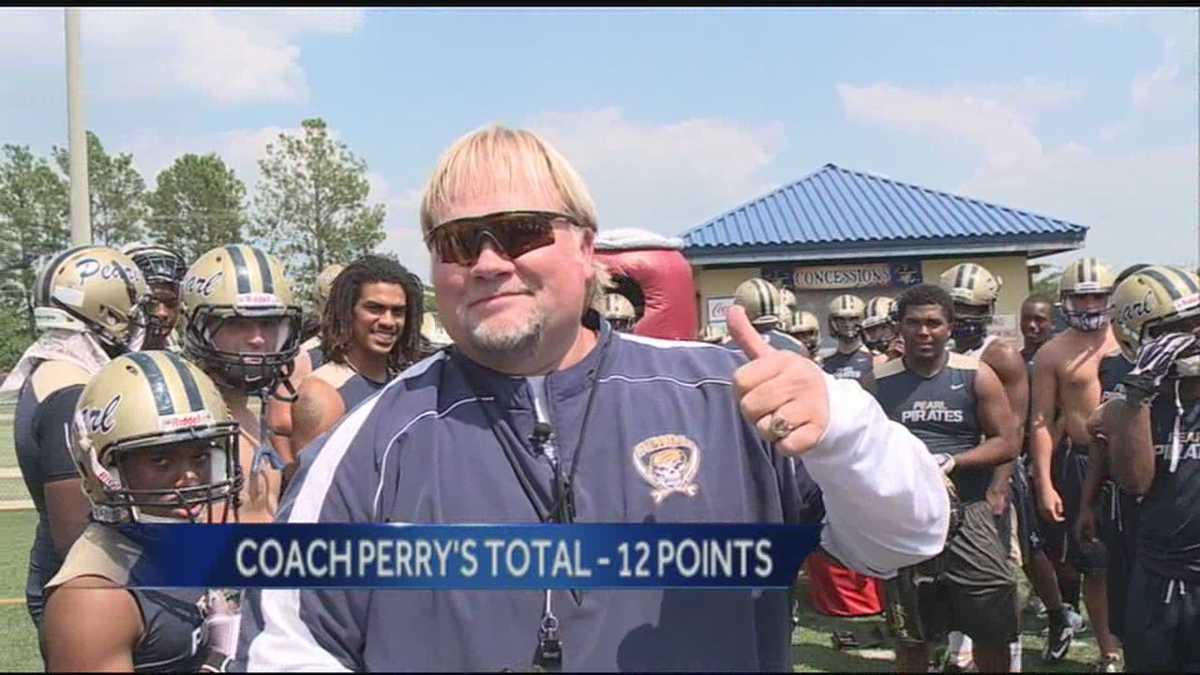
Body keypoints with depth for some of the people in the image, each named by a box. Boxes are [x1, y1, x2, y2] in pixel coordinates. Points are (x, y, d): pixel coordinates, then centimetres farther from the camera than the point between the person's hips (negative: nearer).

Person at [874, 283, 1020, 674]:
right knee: (910, 636, 13)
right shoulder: (879, 381, 3)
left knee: (992, 630, 4)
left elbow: (1007, 443, -2)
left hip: (966, 512, -1)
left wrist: (953, 461, -15)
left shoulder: (976, 376, 0)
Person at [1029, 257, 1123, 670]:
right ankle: (1108, 653, 18)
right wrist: (1045, 484, -8)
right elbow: (1042, 422, -2)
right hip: (1081, 463, -1)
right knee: (1094, 564, 5)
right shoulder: (1052, 354, 0)